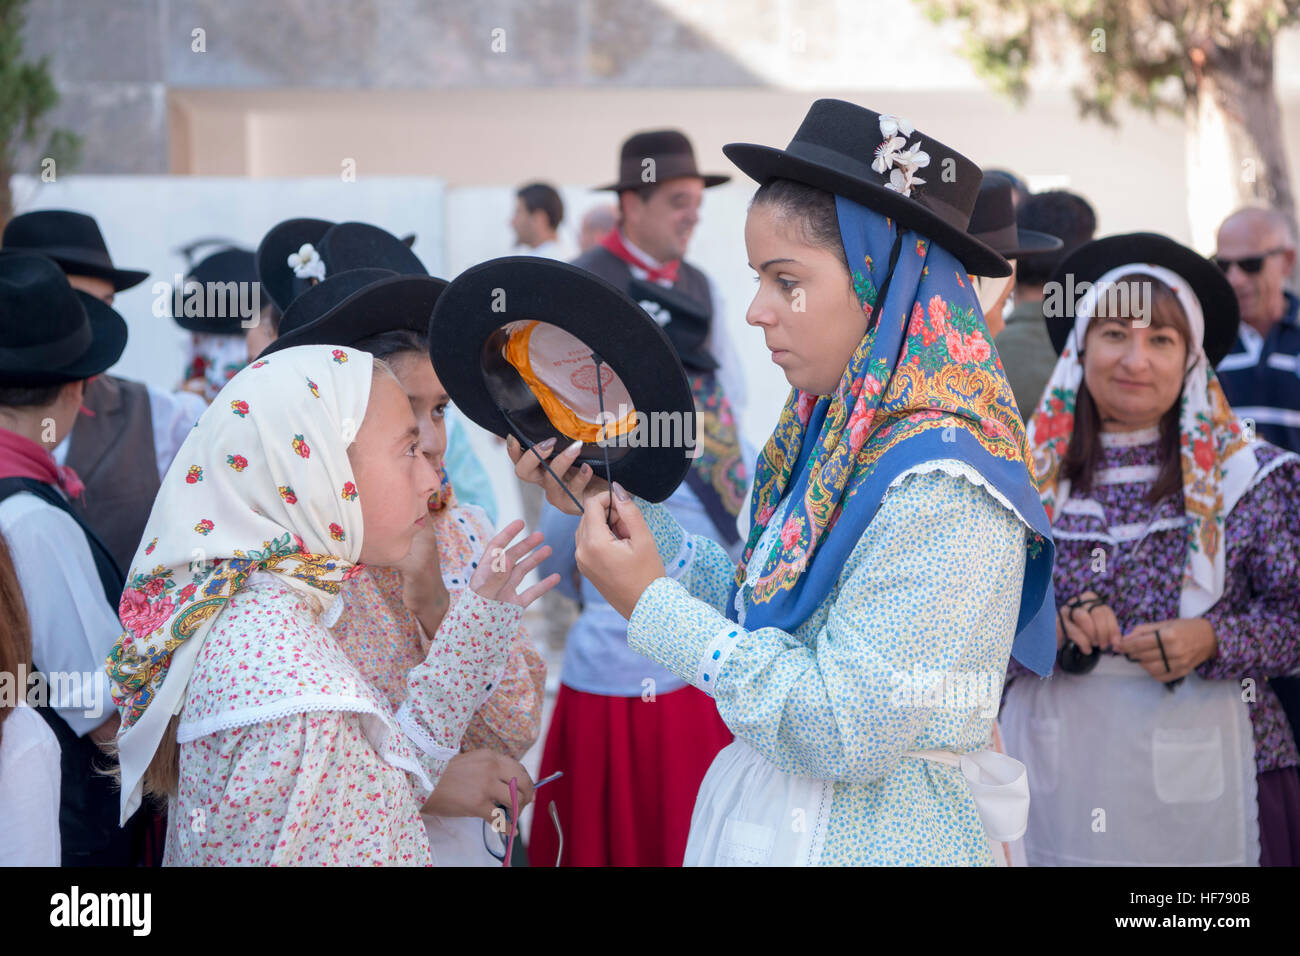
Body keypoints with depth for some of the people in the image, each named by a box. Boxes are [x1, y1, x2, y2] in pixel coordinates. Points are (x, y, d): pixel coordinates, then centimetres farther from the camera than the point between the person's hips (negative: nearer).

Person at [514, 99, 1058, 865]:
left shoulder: (939, 487, -23)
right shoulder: (842, 437, 5)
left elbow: (845, 732, -25)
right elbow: (751, 611, 7)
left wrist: (653, 605, -19)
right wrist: (617, 506, 4)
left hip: (873, 836, -8)